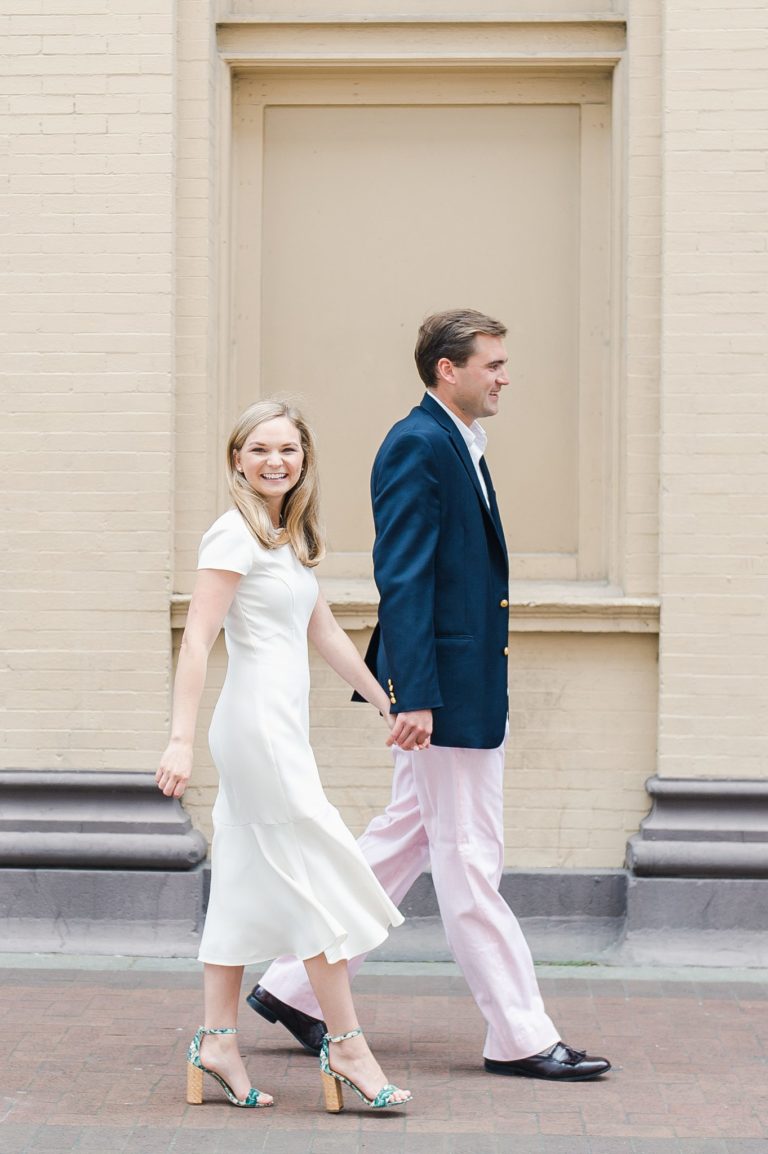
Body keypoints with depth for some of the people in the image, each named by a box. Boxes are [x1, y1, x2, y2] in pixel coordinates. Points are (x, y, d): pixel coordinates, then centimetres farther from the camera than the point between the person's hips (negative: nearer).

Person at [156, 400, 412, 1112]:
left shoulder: (288, 538, 16)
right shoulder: (235, 534, -11)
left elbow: (325, 634, 23)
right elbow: (197, 640, -16)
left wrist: (388, 704, 25)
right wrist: (181, 739, -22)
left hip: (279, 727, 9)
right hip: (259, 725, -9)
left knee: (247, 882, 9)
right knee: (322, 879, -6)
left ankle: (216, 1042, 12)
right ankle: (346, 1046, 0)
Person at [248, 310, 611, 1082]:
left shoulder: (454, 445, 16)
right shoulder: (418, 445, -15)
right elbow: (402, 577, -21)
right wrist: (413, 695, -25)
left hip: (465, 685, 10)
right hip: (445, 686, -10)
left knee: (403, 840, 15)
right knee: (469, 860, -2)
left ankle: (295, 986, 22)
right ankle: (518, 1037, 4)